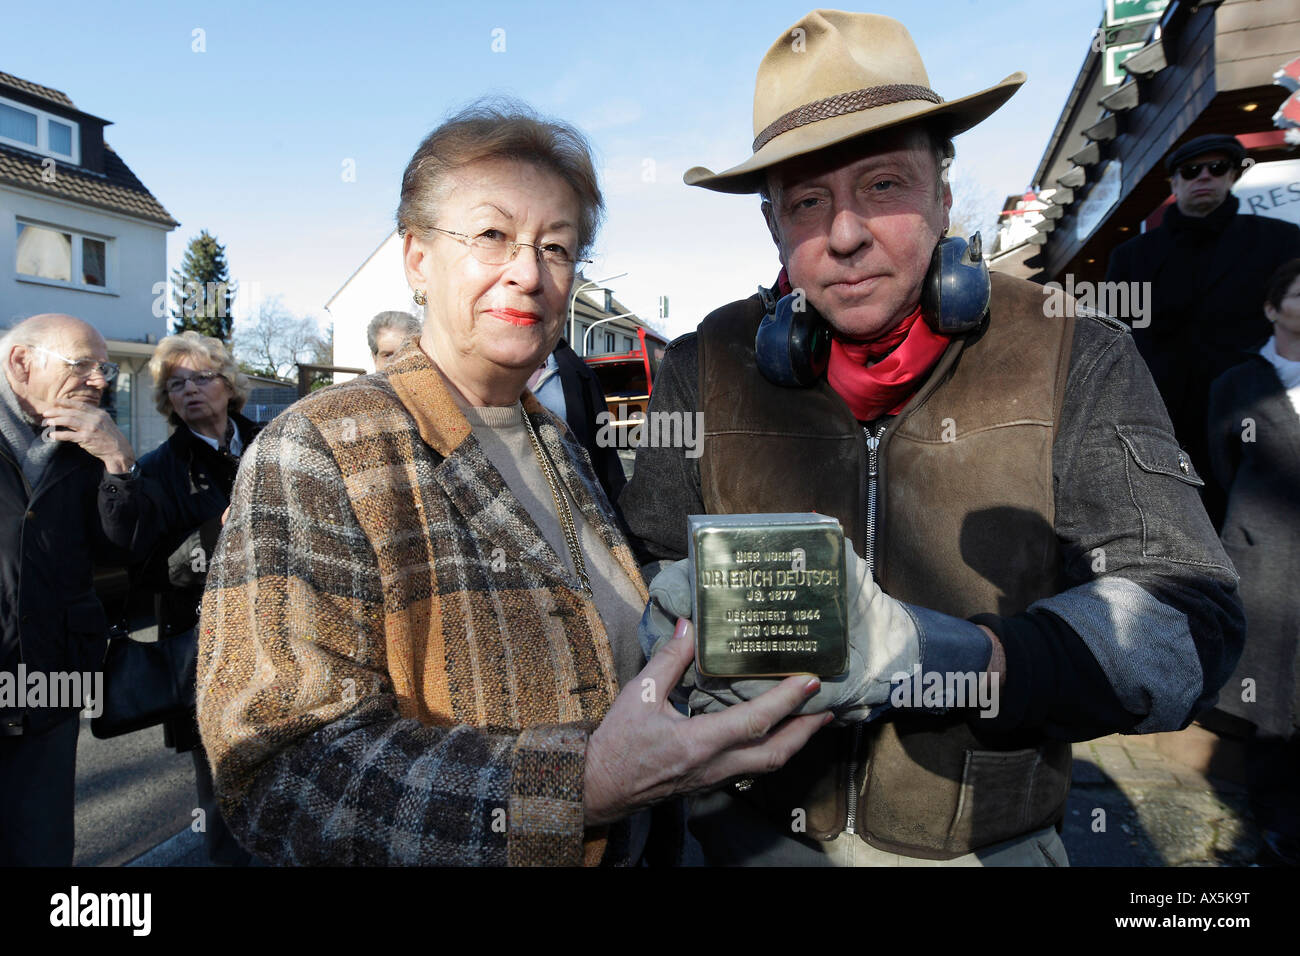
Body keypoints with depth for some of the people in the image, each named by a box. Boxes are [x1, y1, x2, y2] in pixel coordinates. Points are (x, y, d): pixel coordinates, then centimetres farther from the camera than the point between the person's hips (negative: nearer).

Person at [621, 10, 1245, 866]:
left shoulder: (1075, 362, -11)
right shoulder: (708, 369, -7)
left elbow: (1187, 620, -18)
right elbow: (646, 566, -3)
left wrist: (935, 657, -34)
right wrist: (689, 618, -27)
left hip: (986, 843, 0)